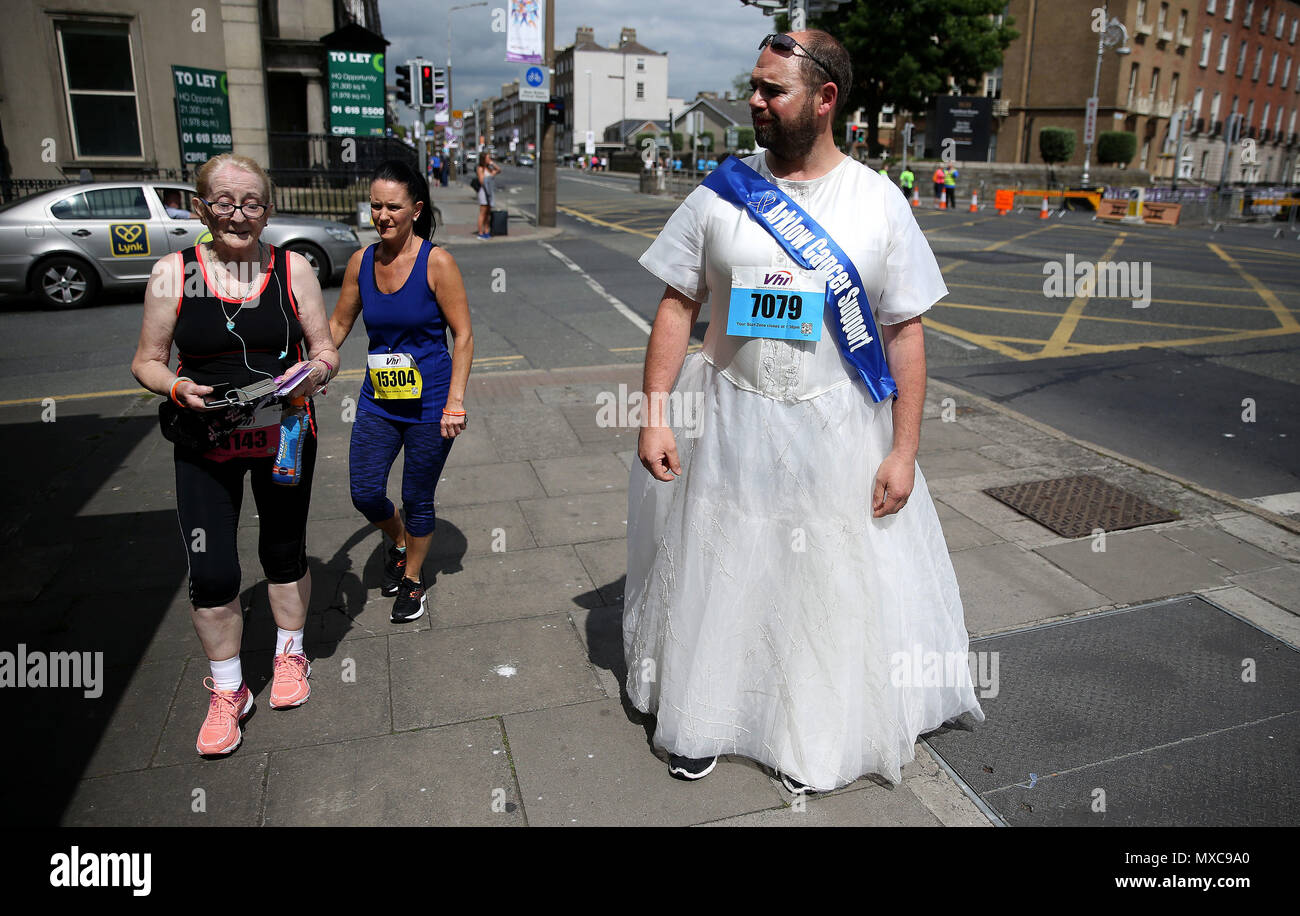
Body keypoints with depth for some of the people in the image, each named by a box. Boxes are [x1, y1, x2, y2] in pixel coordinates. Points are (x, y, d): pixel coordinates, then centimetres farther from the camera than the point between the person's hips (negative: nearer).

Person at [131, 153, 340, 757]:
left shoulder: (293, 269, -2)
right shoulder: (172, 274, -3)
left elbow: (326, 350, 2)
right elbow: (146, 361, 1)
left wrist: (314, 371, -20)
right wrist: (177, 388, -20)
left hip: (284, 438, 1)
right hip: (205, 446, 0)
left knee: (284, 554, 15)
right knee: (211, 572, -2)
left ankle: (289, 654, 40)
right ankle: (227, 691, 21)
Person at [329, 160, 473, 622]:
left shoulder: (437, 263, -13)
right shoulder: (361, 262, 1)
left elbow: (463, 336, -11)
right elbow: (338, 324, 13)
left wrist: (455, 401, -15)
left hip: (429, 404, -4)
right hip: (377, 401, 4)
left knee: (417, 499, 8)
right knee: (365, 493, 6)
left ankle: (413, 577, 33)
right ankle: (399, 543, 39)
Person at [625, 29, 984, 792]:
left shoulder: (879, 202, -4)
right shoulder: (721, 191, -1)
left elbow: (905, 332, -3)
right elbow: (678, 306, 0)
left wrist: (904, 450, -7)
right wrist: (656, 415, -7)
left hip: (836, 431, 0)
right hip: (731, 423, 1)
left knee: (833, 588, 11)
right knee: (717, 578, 13)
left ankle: (824, 736, 36)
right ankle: (704, 720, 37)